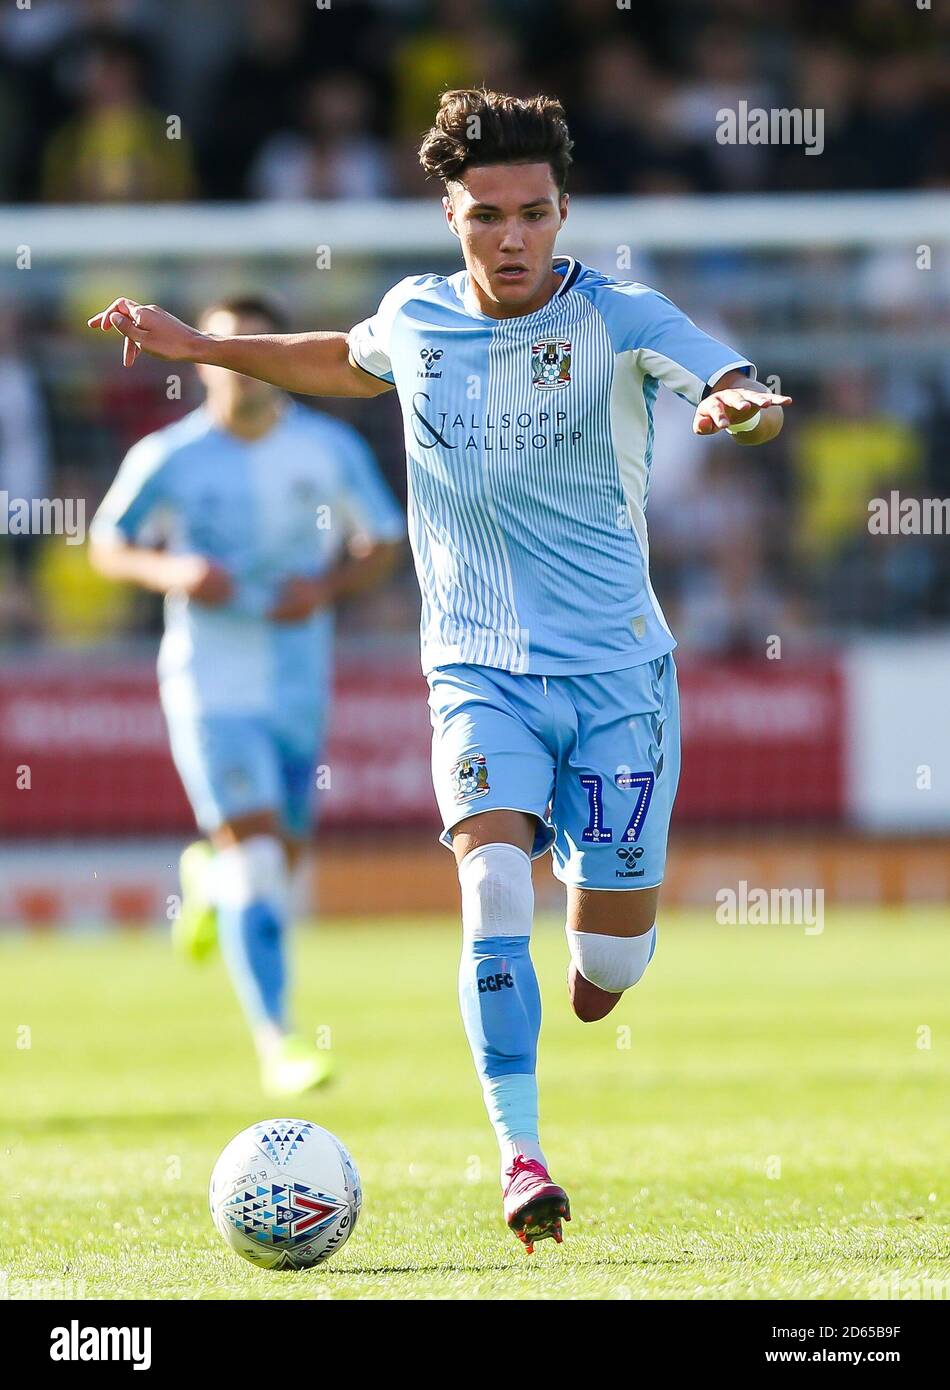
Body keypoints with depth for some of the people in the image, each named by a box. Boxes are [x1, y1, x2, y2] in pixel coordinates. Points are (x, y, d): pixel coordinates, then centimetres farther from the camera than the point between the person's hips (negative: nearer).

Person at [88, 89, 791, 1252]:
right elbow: (351, 364, 26)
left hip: (618, 673, -1)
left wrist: (744, 404, -48)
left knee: (607, 968, 2)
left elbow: (739, 389, -25)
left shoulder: (618, 319, -9)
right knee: (494, 887, -24)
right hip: (479, 674, 1)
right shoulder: (415, 317, 2)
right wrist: (204, 349, 23)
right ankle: (520, 1154, -21)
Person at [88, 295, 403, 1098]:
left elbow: (384, 542, 9)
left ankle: (208, 877, 51)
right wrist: (169, 571, -16)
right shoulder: (167, 459, -7)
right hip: (210, 688, -3)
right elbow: (109, 544, 5)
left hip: (301, 689, 3)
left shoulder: (332, 450, -1)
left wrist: (327, 587, -11)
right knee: (255, 856, -15)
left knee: (280, 858, 14)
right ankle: (277, 1043, -14)